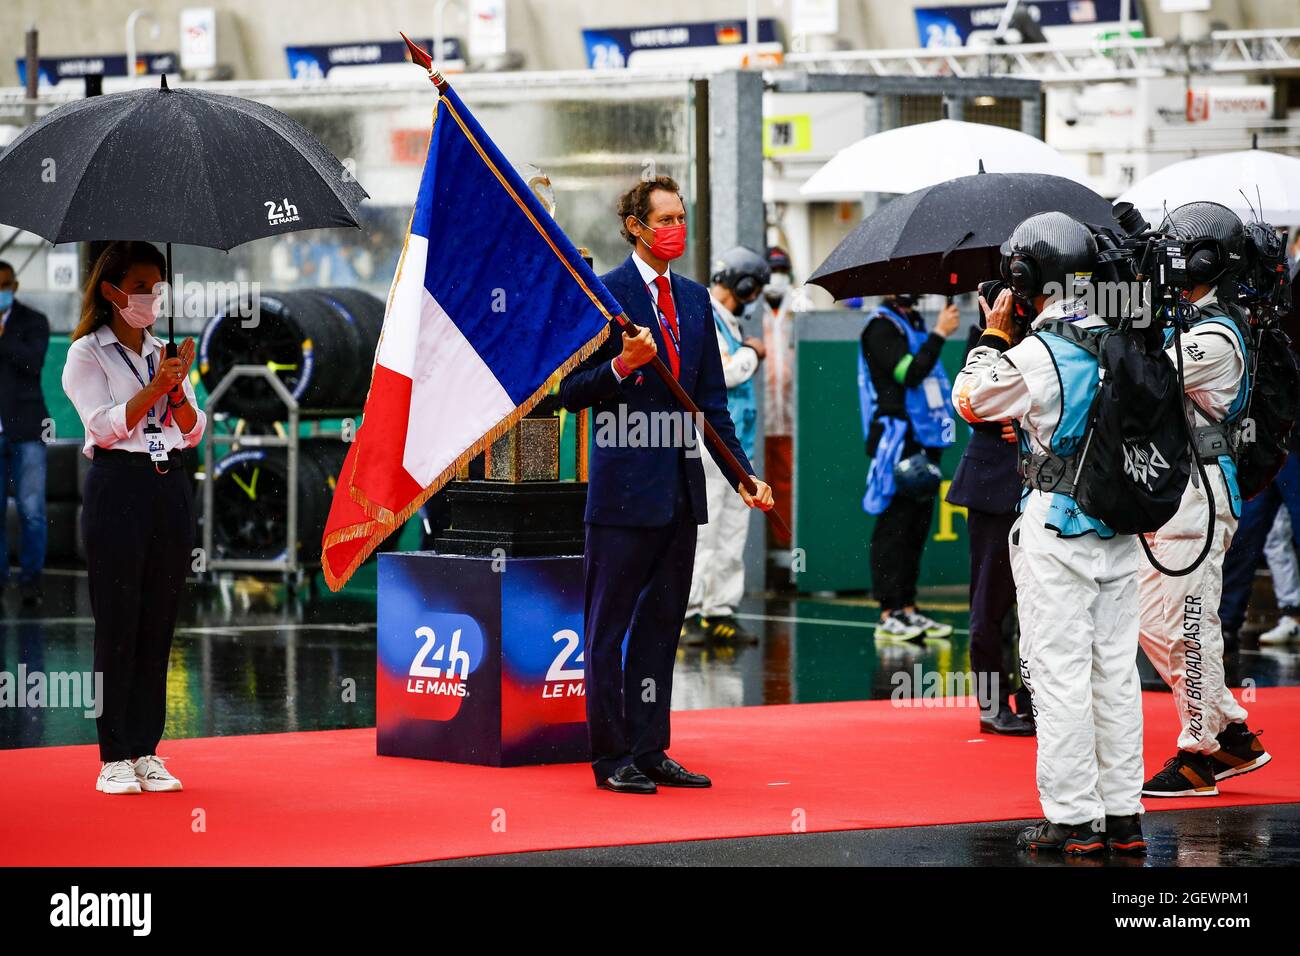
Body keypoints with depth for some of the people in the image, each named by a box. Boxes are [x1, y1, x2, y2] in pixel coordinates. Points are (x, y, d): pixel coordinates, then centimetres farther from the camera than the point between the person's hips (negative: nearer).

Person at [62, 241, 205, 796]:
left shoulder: (164, 354, 17)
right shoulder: (88, 353, 1)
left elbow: (193, 433, 9)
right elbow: (104, 426, -11)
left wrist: (178, 389, -9)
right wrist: (157, 386, -19)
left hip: (171, 489, 5)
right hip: (117, 486, -5)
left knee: (158, 624, 4)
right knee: (117, 621, -5)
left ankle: (146, 752, 9)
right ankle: (114, 758, -3)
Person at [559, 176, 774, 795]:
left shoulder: (694, 299, 14)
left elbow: (712, 401, 16)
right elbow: (572, 393, -7)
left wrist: (742, 475, 9)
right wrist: (622, 365, -23)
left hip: (681, 488, 7)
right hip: (626, 486, -7)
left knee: (662, 622, 11)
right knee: (609, 626, -1)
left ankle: (650, 751, 17)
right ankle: (612, 758, 4)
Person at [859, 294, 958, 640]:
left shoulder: (914, 324, 19)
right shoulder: (882, 327, -8)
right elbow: (910, 374, -20)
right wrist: (939, 334, -18)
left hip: (923, 441, 9)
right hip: (898, 445, -9)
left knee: (916, 530, 10)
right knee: (894, 528, -8)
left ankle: (908, 609, 15)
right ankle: (890, 614, -8)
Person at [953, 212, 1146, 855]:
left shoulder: (1033, 355, -15)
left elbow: (968, 400, 0)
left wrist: (995, 336, 10)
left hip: (1055, 530, -6)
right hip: (1119, 530, 6)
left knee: (1060, 675, -1)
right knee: (1116, 670, 11)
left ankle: (1072, 819, 1)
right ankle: (1123, 814, 15)